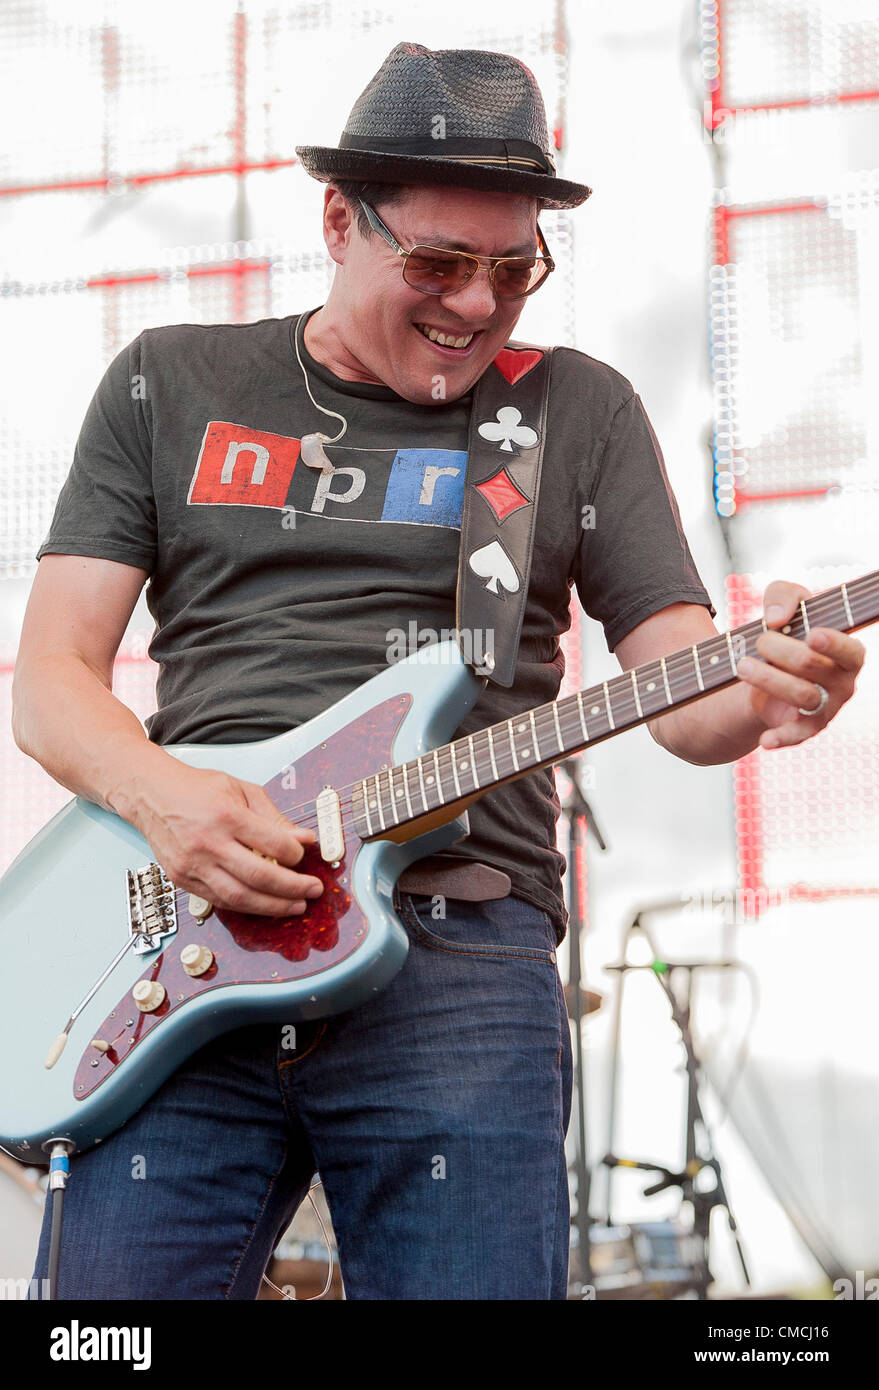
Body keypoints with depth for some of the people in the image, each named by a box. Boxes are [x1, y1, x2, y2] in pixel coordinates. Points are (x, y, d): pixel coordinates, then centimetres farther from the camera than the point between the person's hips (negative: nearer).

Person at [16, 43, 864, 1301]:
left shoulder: (580, 412, 14)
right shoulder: (167, 385, 14)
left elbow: (682, 699, 8)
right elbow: (50, 679, 10)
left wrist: (758, 695, -16)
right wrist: (161, 797, -12)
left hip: (459, 953, 0)